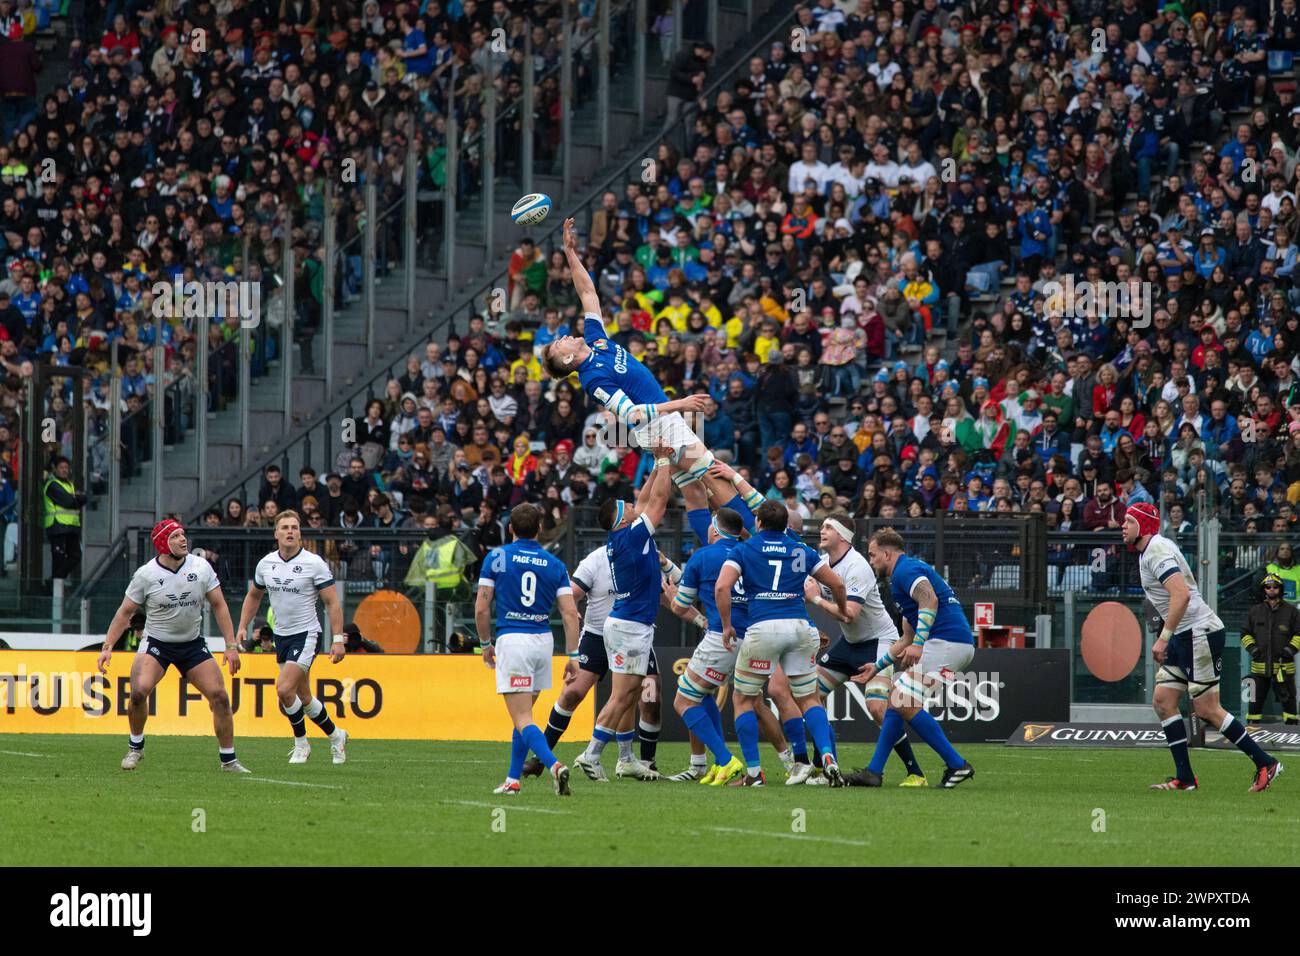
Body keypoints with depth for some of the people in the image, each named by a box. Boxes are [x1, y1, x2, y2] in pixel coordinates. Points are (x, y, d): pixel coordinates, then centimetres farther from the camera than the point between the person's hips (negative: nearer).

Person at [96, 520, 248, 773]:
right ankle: (135, 748, -1)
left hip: (193, 644, 2)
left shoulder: (201, 567, -5)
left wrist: (231, 646, -3)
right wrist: (107, 647, -11)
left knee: (220, 697, -7)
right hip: (156, 644, -2)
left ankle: (228, 760, 8)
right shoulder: (145, 574, -11)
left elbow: (218, 605, 2)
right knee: (139, 690, -25)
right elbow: (125, 612, -2)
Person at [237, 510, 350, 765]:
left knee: (284, 689, -18)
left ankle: (301, 743, 1)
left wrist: (338, 639, -15)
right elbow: (253, 596, 20)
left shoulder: (314, 563, -11)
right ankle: (335, 736, 30)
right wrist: (242, 628, 12)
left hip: (305, 634, -6)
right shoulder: (265, 564, 4)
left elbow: (332, 602, -9)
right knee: (303, 698, 10)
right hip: (281, 636, 6)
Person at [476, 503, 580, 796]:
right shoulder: (555, 565, 6)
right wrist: (573, 656, 3)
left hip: (511, 639, -4)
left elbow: (481, 608, -3)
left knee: (522, 719, -8)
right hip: (543, 640, 4)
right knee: (524, 714, 19)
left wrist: (486, 644, 11)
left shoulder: (497, 557, -1)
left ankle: (554, 765, -30)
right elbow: (570, 613, 0)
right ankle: (513, 780, 22)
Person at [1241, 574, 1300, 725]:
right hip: (1260, 665, 2)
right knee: (1256, 699, 5)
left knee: (1287, 697, 0)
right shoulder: (1254, 611, 11)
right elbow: (1246, 634, 16)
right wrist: (1251, 647, -2)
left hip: (1283, 665, -2)